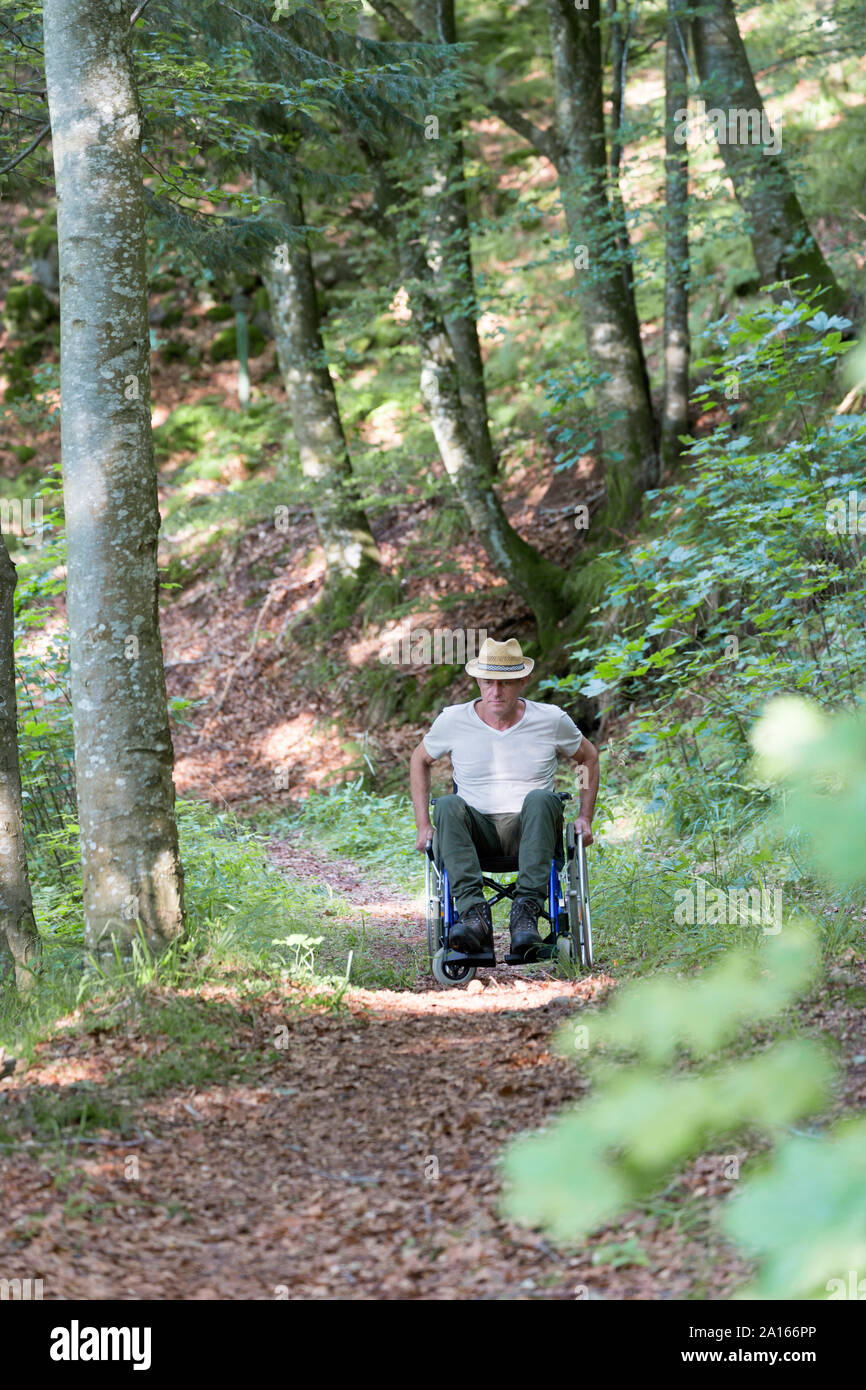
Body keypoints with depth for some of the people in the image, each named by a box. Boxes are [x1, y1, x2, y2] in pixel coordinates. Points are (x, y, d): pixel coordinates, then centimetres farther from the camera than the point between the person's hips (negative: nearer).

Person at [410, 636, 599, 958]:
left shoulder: (552, 721, 2)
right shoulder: (452, 721, 2)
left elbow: (588, 757, 19)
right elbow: (420, 760, 19)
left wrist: (585, 818, 10)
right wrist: (424, 826, 11)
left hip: (529, 832, -1)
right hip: (478, 831, 1)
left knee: (540, 799, -34)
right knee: (449, 806, -32)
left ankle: (526, 911, -43)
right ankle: (474, 915, -45)